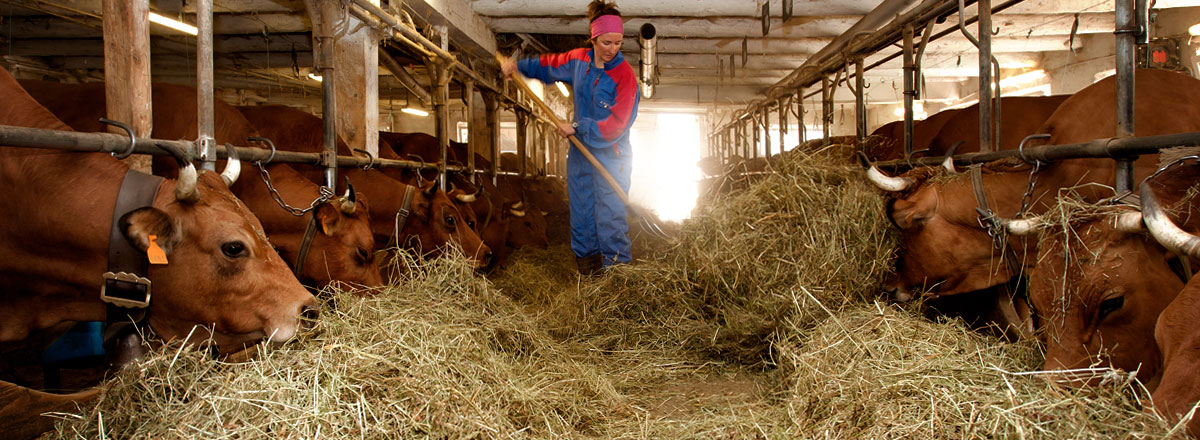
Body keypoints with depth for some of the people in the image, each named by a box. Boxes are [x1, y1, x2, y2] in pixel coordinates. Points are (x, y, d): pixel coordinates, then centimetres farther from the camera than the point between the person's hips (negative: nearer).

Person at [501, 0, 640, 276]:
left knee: (610, 219, -7)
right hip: (580, 152, 6)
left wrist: (578, 127, -18)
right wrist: (518, 66, 12)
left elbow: (617, 125, -19)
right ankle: (588, 271, 23)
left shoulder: (624, 74, -15)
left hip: (611, 157, -6)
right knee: (581, 216, 11)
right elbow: (547, 66, 24)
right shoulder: (578, 60, 2)